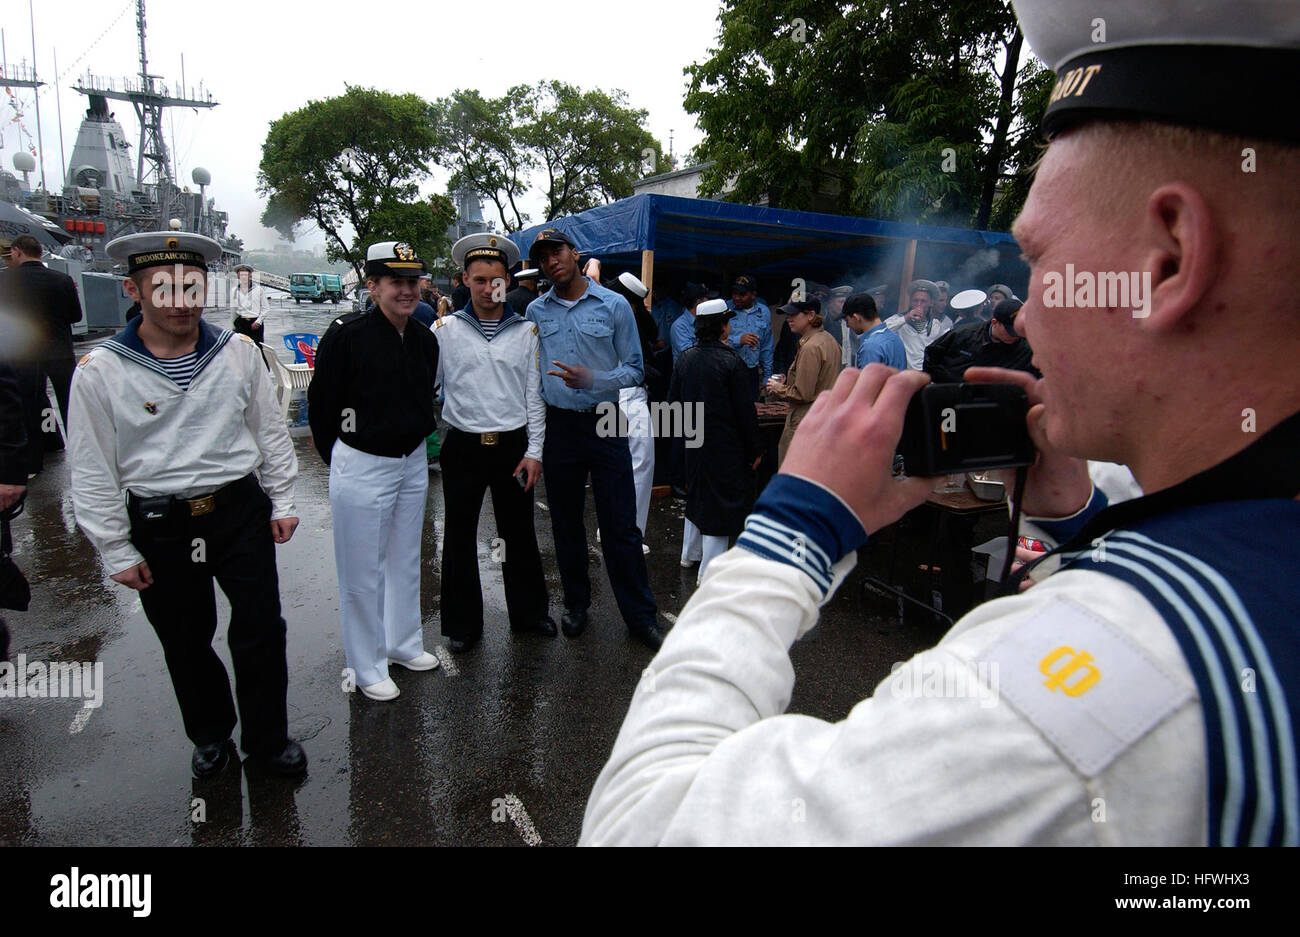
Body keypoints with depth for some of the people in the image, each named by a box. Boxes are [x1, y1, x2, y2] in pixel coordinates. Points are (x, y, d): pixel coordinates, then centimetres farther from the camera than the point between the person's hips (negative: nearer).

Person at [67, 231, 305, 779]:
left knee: (260, 635, 8)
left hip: (241, 513, 1)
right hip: (160, 527, 0)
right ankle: (210, 735, 40)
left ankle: (267, 740, 29)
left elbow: (270, 431, 7)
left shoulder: (239, 352, -2)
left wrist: (283, 501, 7)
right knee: (185, 643, 16)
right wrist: (117, 551, -2)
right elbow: (92, 471, -2)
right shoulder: (100, 371, -7)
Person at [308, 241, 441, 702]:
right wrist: (339, 459, -1)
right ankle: (367, 667, 21)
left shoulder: (425, 340, 3)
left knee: (406, 560, 18)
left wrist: (412, 445, 13)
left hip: (412, 463, 6)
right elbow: (320, 403, -8)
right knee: (362, 570, 5)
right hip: (360, 466, -6)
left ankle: (404, 644, 37)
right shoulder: (346, 335, -15)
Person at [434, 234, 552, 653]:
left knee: (520, 533, 11)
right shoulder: (445, 330, 1)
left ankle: (529, 613, 29)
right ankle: (463, 625, 23)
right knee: (460, 537, 7)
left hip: (513, 445, 1)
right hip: (463, 447, 0)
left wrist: (534, 451, -1)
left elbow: (534, 394, 3)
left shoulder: (526, 330, 4)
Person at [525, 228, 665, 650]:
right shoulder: (536, 311, 8)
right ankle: (576, 602, 29)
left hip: (605, 425, -2)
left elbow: (634, 369, -1)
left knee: (620, 525, -1)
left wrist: (592, 379, -18)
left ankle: (640, 616, 10)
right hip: (558, 426, 3)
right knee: (566, 522, 12)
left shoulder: (614, 305, 0)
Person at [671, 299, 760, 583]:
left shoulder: (686, 359, 1)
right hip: (725, 447, -6)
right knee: (722, 502, 3)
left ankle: (690, 554, 37)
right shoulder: (731, 362, -17)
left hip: (694, 443, 7)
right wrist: (753, 451, -6)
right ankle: (709, 570, 6)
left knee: (697, 493, 23)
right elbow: (745, 412, -14)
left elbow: (674, 400, 9)